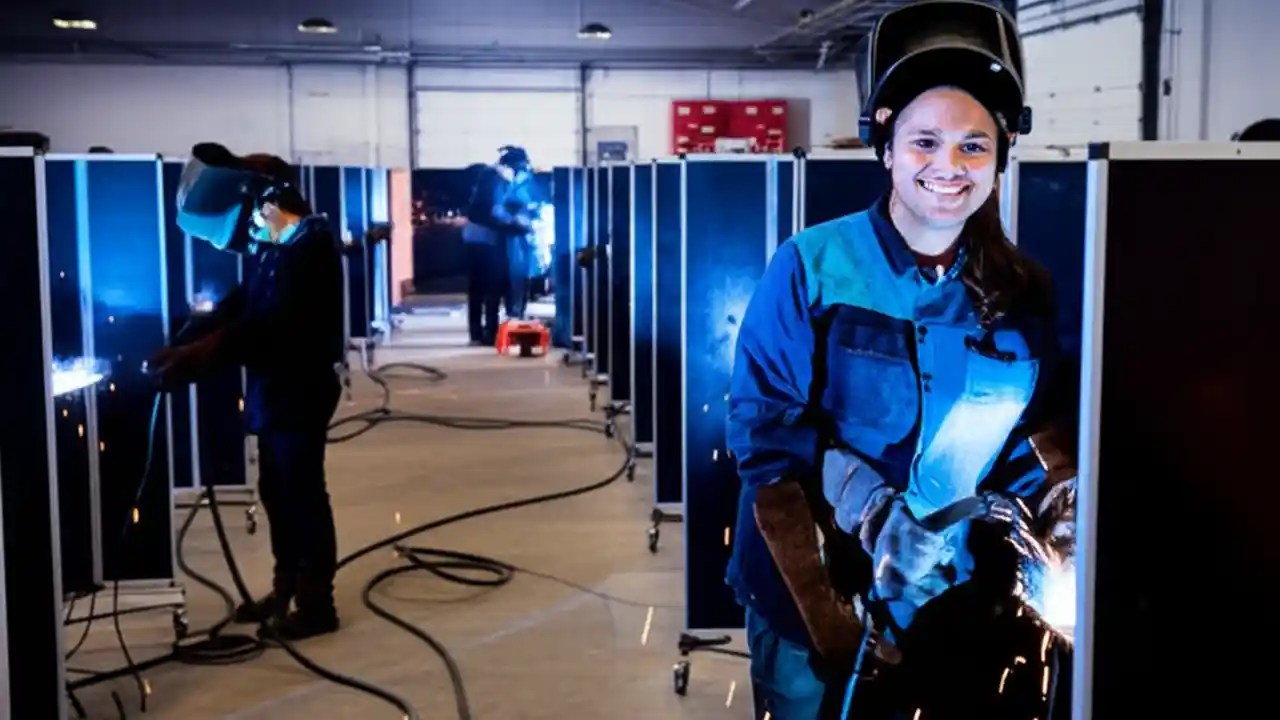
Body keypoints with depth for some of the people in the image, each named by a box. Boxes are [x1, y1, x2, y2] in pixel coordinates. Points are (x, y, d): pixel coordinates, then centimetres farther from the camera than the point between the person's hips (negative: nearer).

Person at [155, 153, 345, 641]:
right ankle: (286, 588, 29)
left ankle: (317, 604, 9)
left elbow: (267, 326, -25)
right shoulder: (279, 248, 13)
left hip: (300, 392, -9)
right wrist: (180, 347, -1)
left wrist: (196, 359, -25)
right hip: (275, 389, 9)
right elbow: (239, 306, 11)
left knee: (303, 496, -1)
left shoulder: (309, 247, -18)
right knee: (276, 492, 16)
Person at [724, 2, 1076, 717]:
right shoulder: (812, 266, -11)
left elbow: (1036, 422, 5)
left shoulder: (1025, 293, 0)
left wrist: (1060, 491, -16)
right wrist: (868, 509, -26)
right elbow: (763, 421, -15)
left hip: (952, 591, 3)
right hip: (812, 582, -3)